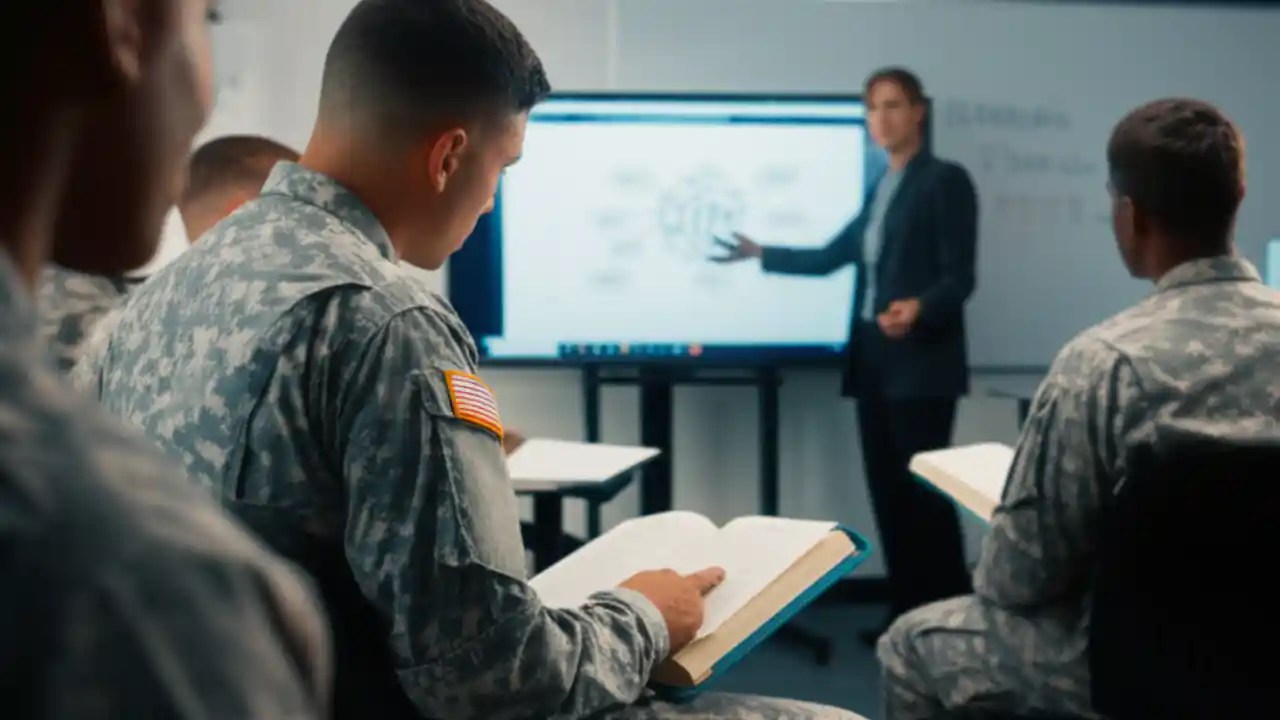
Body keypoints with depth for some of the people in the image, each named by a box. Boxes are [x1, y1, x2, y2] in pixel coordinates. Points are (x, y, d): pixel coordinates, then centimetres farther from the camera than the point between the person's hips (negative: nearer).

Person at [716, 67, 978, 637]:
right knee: (887, 490, 7)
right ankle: (907, 616, 14)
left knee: (926, 492, -8)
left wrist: (918, 308, -32)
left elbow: (959, 277, -13)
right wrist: (759, 254, 30)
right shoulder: (880, 189, 18)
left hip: (921, 362, -8)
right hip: (873, 359, 8)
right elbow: (829, 258, 24)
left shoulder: (946, 180, -6)